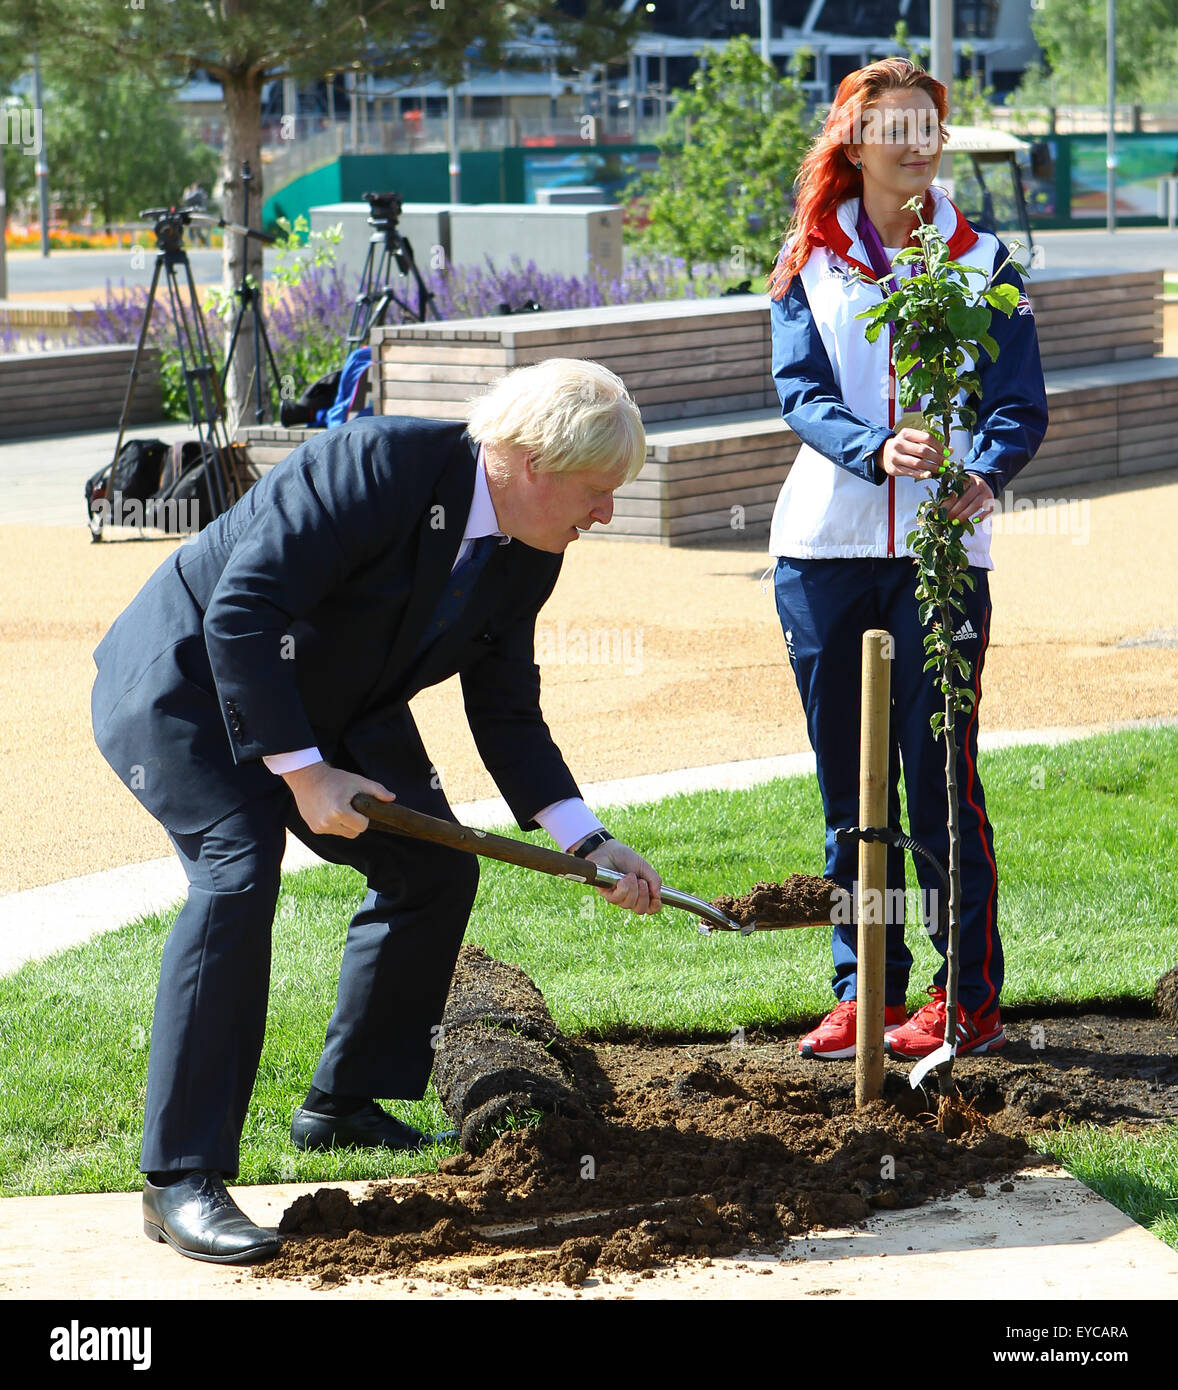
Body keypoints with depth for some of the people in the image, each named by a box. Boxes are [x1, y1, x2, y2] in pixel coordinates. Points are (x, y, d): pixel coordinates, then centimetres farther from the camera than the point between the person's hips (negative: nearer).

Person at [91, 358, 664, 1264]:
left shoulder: (527, 556, -4)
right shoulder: (376, 465, -30)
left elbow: (506, 716, 5)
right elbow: (241, 615, -32)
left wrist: (589, 844, -4)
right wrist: (304, 776, -31)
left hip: (329, 711, 9)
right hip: (186, 684, -9)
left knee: (434, 871, 4)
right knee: (239, 872, -27)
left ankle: (343, 1106, 23)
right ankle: (183, 1180, -25)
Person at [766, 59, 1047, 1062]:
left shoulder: (983, 258, 6)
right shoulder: (810, 261, 8)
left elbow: (1022, 404, -1)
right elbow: (801, 391, -5)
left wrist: (984, 473, -23)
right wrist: (877, 450, -25)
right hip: (827, 542, 2)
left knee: (940, 774, -6)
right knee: (847, 781, 8)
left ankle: (971, 1000, 1)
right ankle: (867, 991, 17)